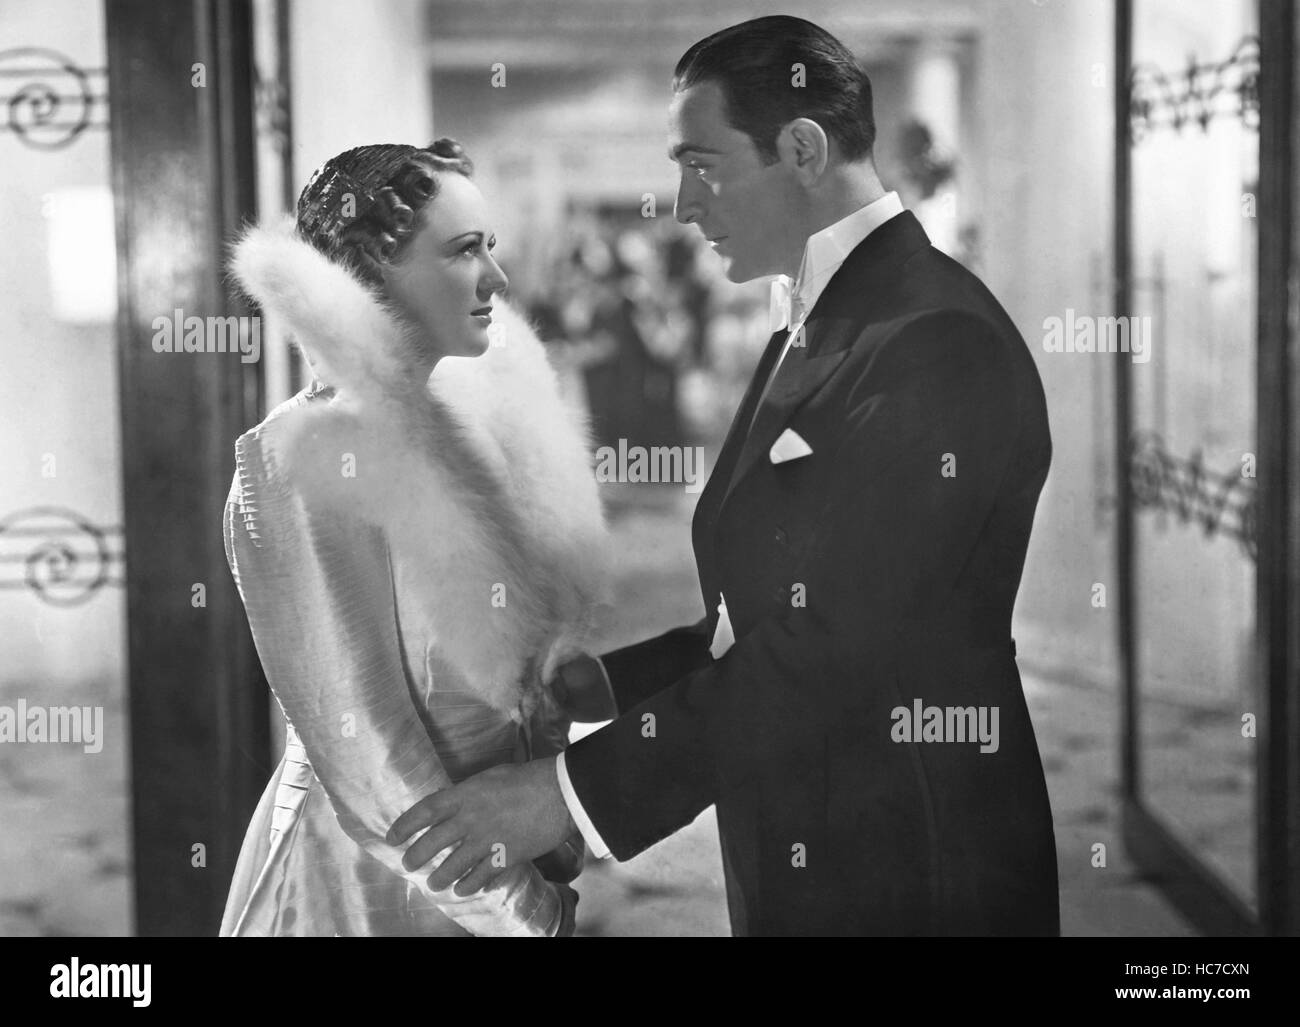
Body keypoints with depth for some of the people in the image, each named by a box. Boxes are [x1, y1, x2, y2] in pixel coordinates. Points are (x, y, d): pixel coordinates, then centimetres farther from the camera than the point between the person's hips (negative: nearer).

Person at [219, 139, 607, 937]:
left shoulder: (460, 415, 1)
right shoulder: (308, 460, -20)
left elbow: (535, 657, 8)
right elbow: (367, 766, -19)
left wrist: (555, 866, -2)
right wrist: (524, 910, -12)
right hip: (379, 879, -6)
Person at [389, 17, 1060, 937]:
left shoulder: (936, 342, -20)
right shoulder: (815, 331, 12)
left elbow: (834, 651, -23)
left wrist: (575, 792, -20)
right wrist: (600, 685, 5)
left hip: (913, 884, -9)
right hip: (795, 865, 9)